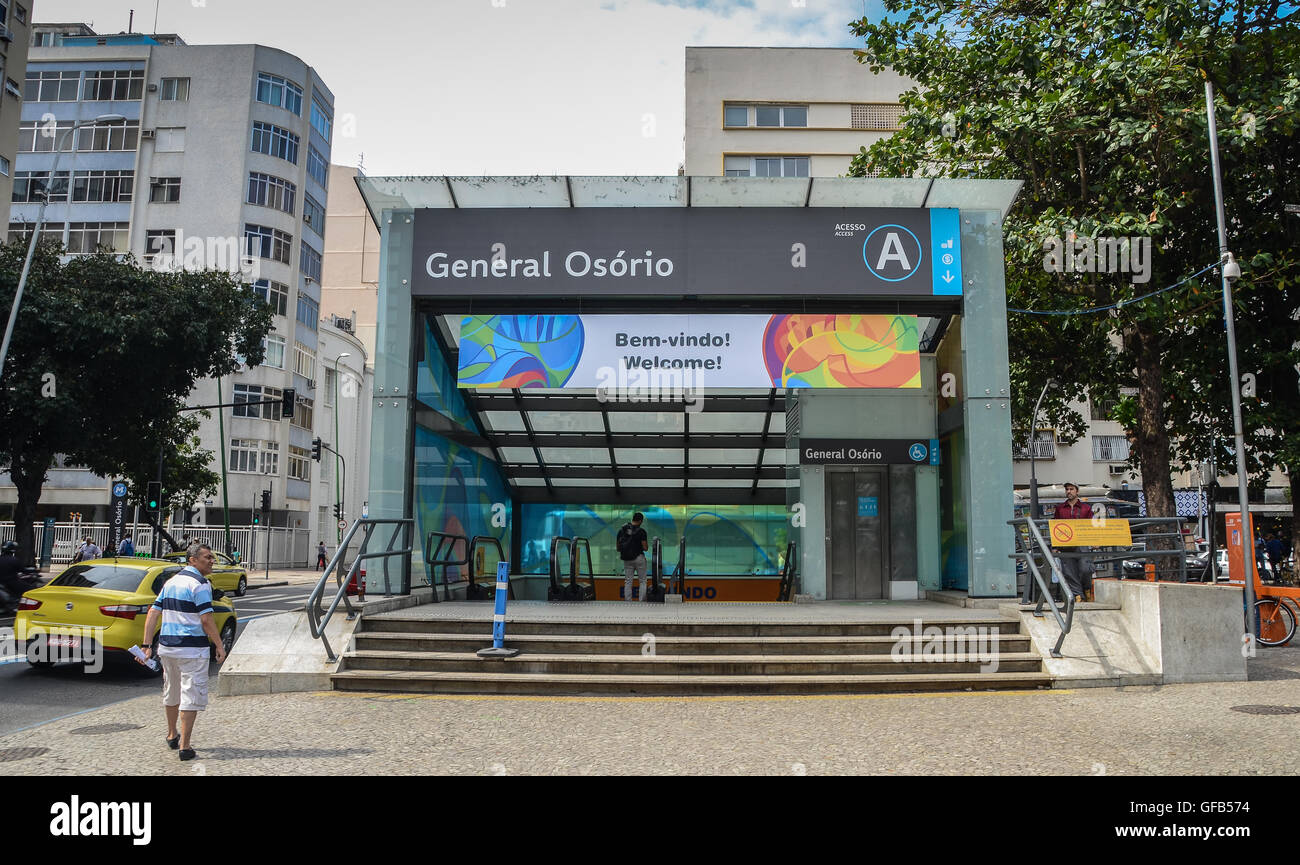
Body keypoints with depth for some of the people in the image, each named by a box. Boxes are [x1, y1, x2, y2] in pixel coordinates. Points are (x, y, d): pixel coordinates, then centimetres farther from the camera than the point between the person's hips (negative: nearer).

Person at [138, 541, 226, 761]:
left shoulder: (171, 582, 12)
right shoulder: (199, 584, -12)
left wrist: (147, 645, 11)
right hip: (191, 649, -8)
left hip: (167, 646, 8)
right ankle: (184, 746, -1)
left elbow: (153, 614, 10)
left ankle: (172, 735, 40)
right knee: (191, 696, -1)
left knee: (171, 693, 23)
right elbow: (206, 619, -17)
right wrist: (220, 646, -10)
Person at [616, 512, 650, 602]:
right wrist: (646, 543, 10)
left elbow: (618, 546, 6)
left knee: (628, 582, 8)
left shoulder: (622, 530, 3)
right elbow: (645, 548, -11)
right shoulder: (641, 531, -11)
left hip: (627, 560, 4)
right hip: (639, 558, -4)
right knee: (643, 581, 7)